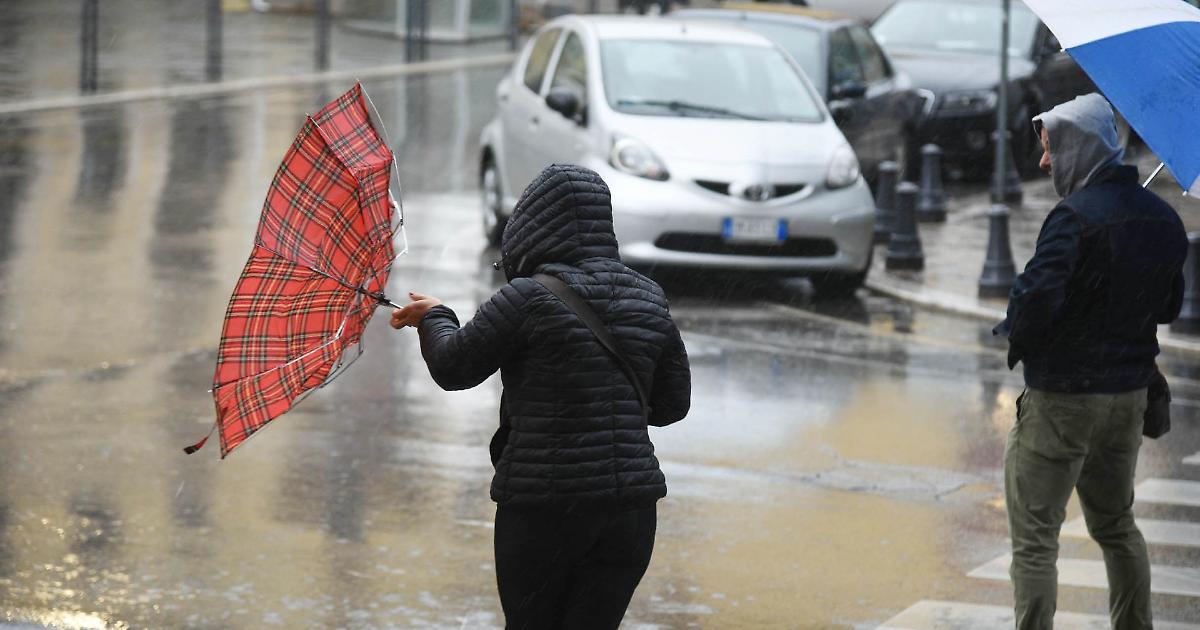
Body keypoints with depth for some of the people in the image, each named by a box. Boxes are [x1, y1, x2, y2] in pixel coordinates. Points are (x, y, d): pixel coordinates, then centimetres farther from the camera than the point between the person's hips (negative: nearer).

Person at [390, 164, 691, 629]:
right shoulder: (648, 300, 6)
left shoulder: (530, 298, -10)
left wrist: (433, 318, 19)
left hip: (543, 505, -4)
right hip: (631, 509, 4)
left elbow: (452, 369, -1)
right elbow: (672, 404, 13)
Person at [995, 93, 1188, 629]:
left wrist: (1017, 341, -8)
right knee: (1116, 524, 23)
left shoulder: (1075, 217, -19)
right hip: (1130, 393, 8)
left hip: (1062, 398, -8)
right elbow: (1169, 307, 15)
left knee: (1034, 538, -2)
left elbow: (1037, 298, -27)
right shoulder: (1163, 219, 6)